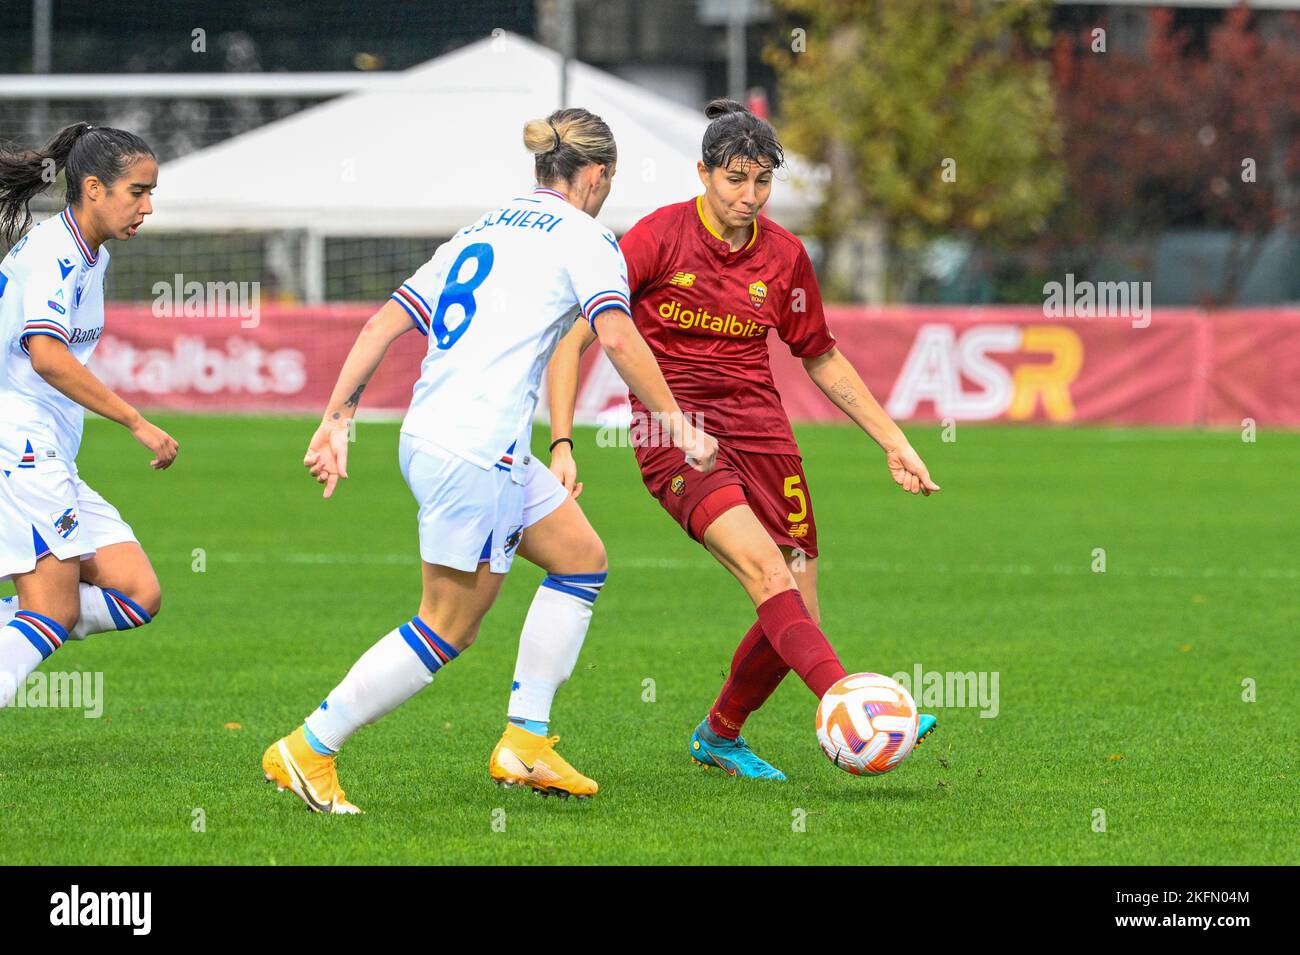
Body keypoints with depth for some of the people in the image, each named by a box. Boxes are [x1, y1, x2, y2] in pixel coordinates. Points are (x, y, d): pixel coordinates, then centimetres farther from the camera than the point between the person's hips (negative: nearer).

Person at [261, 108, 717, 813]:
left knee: (582, 558, 18)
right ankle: (308, 749, 2)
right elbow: (617, 338, -16)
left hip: (428, 438, 9)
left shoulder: (483, 230, 21)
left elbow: (385, 324, 16)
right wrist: (679, 425, -10)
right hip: (476, 452, -9)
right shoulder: (583, 237, -1)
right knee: (447, 628, -1)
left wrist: (335, 422, 15)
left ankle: (524, 743, 16)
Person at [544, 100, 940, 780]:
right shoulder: (659, 237, -6)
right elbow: (575, 336, -5)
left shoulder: (783, 256, 6)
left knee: (798, 615, -2)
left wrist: (893, 442, 17)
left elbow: (822, 360, 20)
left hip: (759, 433, 5)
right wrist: (562, 444, -13)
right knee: (765, 567, -27)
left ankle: (719, 737, 24)